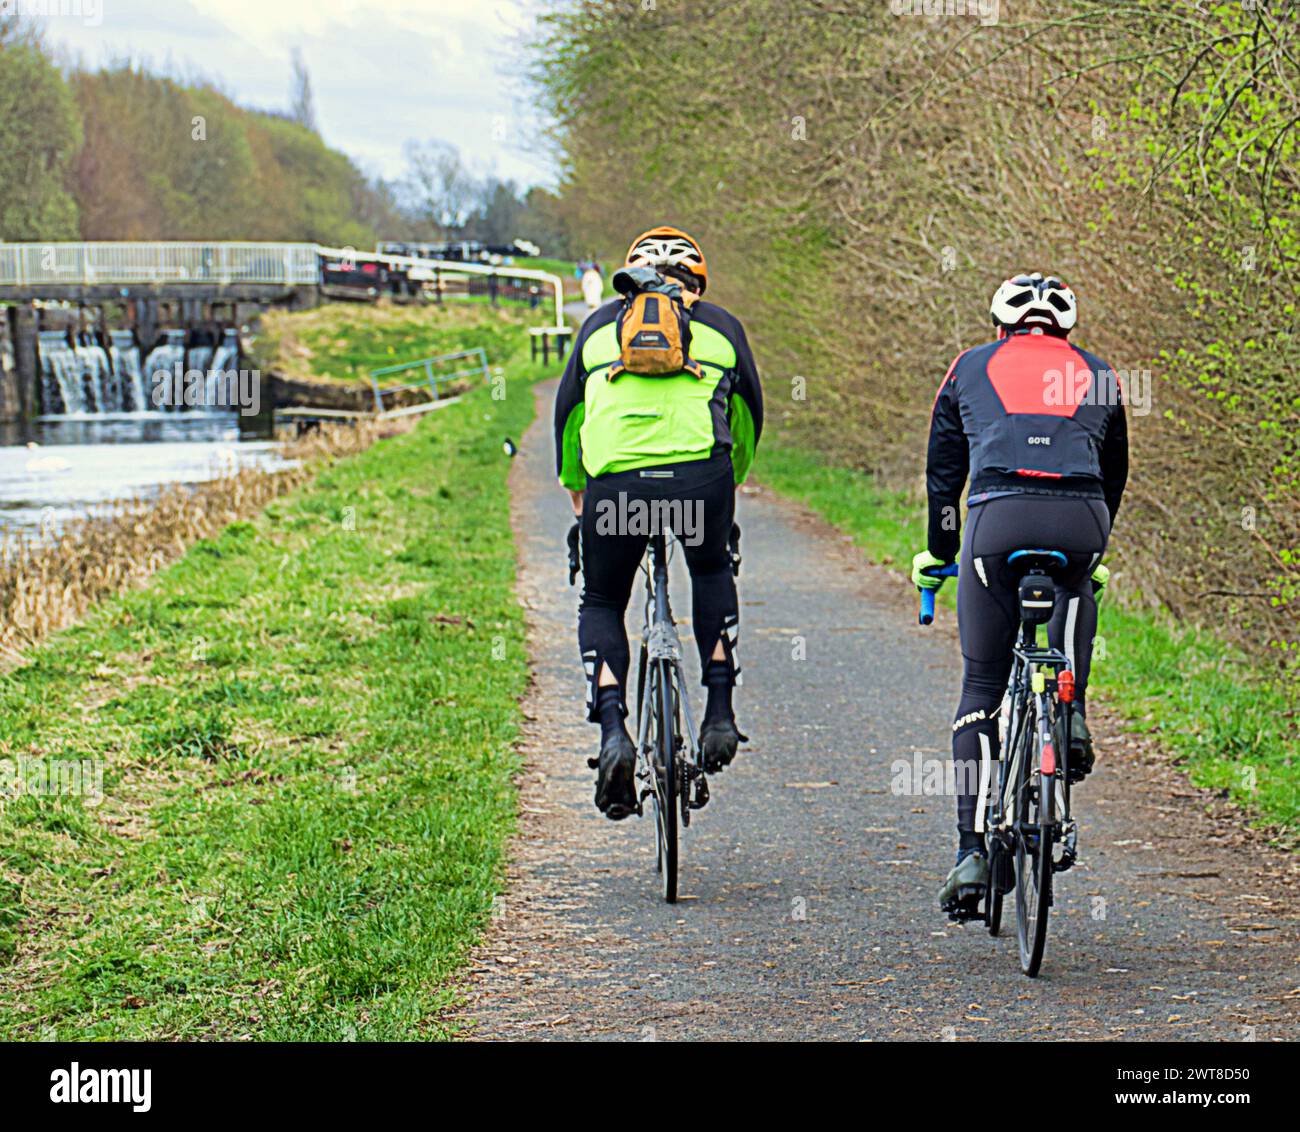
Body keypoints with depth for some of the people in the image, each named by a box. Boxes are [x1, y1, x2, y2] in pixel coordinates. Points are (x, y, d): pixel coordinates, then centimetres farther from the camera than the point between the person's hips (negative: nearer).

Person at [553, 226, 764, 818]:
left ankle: (612, 731, -2)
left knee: (601, 605, 20)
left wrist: (574, 487, 48)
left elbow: (566, 413, 34)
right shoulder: (721, 325, 26)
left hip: (615, 480, 0)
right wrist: (729, 480, 50)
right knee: (712, 571, 31)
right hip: (700, 472, 0)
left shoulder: (601, 324, 27)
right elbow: (750, 414, 34)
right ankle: (720, 712, 21)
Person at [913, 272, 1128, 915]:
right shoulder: (1096, 376, 25)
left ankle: (972, 851, 3)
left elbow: (942, 471, 27)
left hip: (998, 520, 0)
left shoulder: (971, 369, 24)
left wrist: (937, 553, 39)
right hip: (1081, 521, 0)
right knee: (1076, 585, 37)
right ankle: (1072, 718, 17)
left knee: (981, 688, 10)